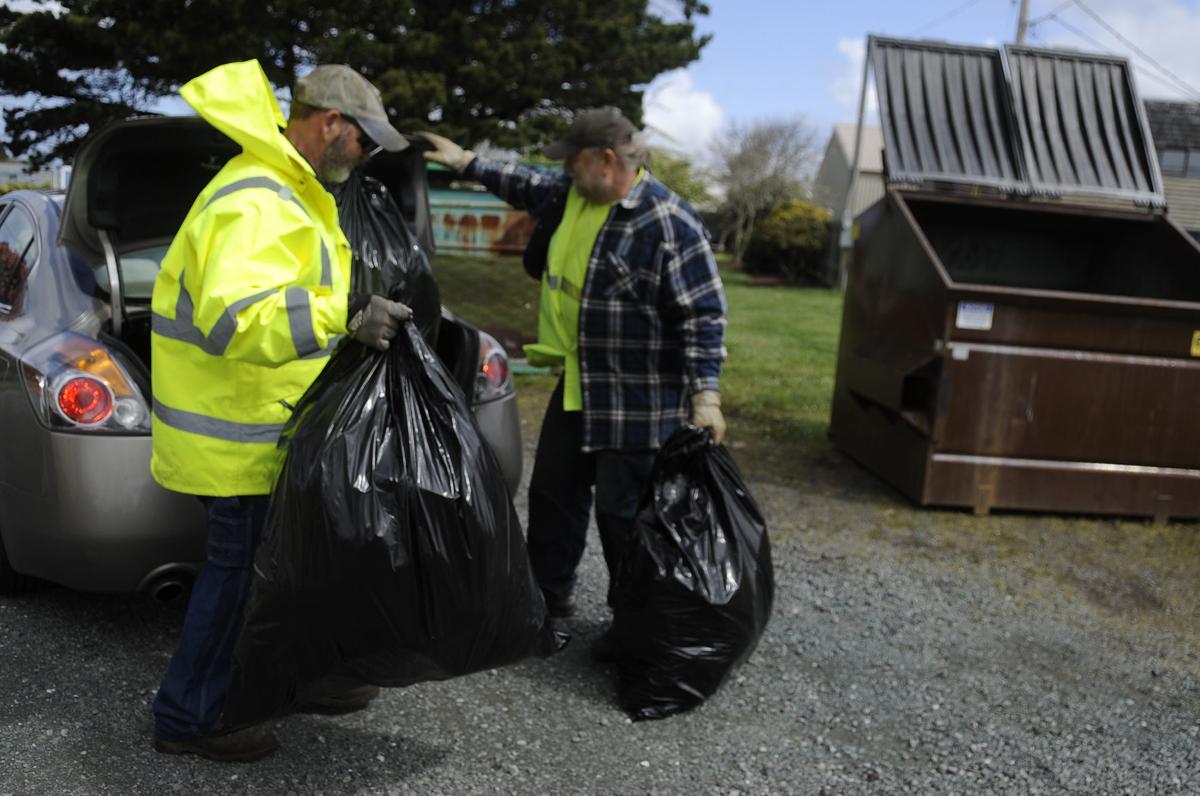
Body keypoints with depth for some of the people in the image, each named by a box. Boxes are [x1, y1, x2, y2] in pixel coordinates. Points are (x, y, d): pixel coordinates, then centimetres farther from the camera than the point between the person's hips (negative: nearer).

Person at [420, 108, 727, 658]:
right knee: (553, 490, 18)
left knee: (622, 511, 0)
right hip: (576, 386, 9)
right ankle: (551, 593, 38)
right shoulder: (574, 196, 5)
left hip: (637, 401, -9)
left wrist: (705, 394, -23)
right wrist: (467, 163, 26)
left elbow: (703, 314, -19)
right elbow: (531, 188, 27)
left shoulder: (670, 224, -19)